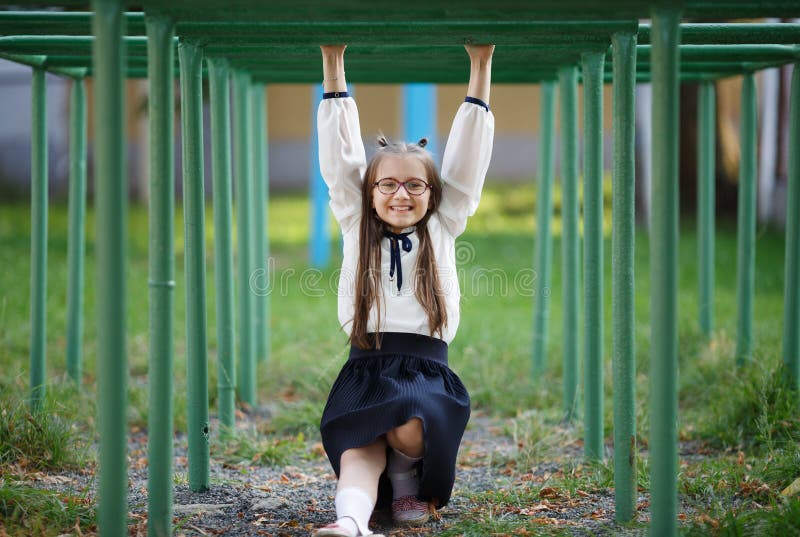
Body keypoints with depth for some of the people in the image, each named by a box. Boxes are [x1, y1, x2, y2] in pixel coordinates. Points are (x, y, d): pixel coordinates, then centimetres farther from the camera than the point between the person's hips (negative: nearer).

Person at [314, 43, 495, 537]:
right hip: (365, 370, 0)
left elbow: (467, 160, 9)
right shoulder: (356, 227, 13)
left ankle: (408, 480, 1)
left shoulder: (443, 228, 13)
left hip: (429, 370, 0)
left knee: (409, 431, -30)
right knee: (359, 451, -27)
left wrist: (481, 67, 7)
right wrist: (333, 63, 5)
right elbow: (340, 156, 8)